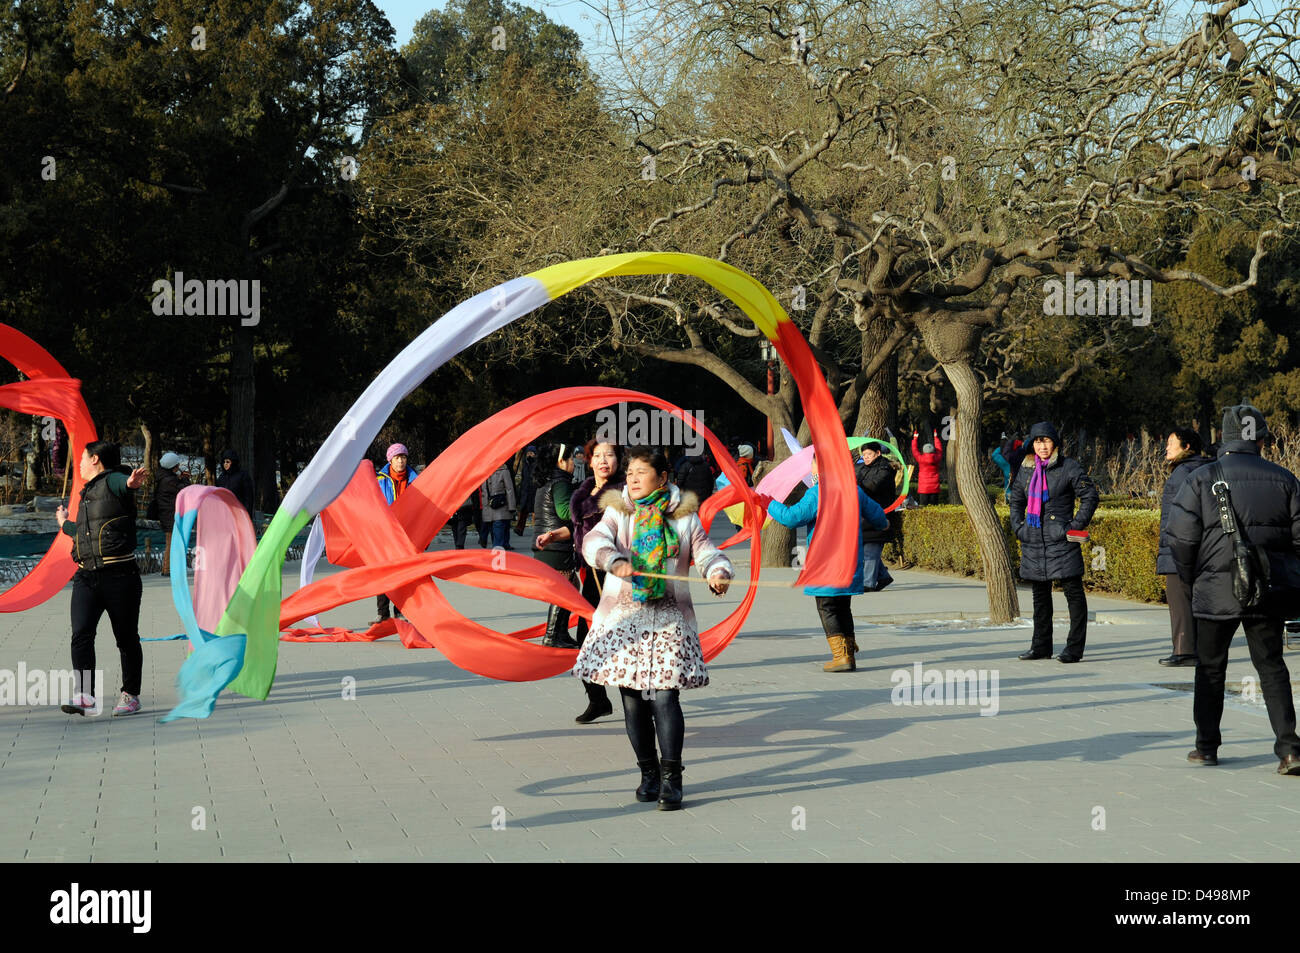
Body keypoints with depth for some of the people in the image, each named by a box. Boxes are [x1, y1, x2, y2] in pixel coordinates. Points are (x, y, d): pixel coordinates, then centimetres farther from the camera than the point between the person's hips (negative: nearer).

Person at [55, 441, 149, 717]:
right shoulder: (86, 495, 23)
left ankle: (130, 695, 14)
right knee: (81, 635, -10)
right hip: (86, 577, 7)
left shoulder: (113, 481, -1)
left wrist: (131, 483, -53)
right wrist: (64, 524, 57)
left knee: (127, 638, 3)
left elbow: (124, 483, -28)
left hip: (119, 576, -7)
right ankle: (84, 696, -14)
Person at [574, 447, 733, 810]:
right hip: (623, 616, 2)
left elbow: (706, 551, 1)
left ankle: (671, 778, -6)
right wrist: (615, 561, -31)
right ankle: (648, 773, 18)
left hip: (668, 616, -1)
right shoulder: (618, 512, 6)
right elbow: (595, 540, -10)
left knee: (664, 695, -11)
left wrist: (718, 573, -22)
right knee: (633, 698, 4)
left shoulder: (683, 517, 7)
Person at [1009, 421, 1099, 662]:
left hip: (1061, 542, -6)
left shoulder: (1068, 467, -5)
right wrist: (1017, 527, 11)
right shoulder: (1026, 469, 11)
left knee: (1073, 593, -3)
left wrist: (1077, 525, -9)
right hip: (1033, 542, 6)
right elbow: (1016, 500, 24)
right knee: (1040, 595, 12)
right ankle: (1041, 645, 21)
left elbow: (1090, 495, -5)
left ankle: (1074, 648, 0)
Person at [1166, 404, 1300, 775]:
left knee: (1210, 667, 12)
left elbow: (1180, 538, -7)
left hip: (1216, 591, -2)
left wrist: (1191, 579, 9)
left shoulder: (1201, 479, -6)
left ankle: (1207, 745, 17)